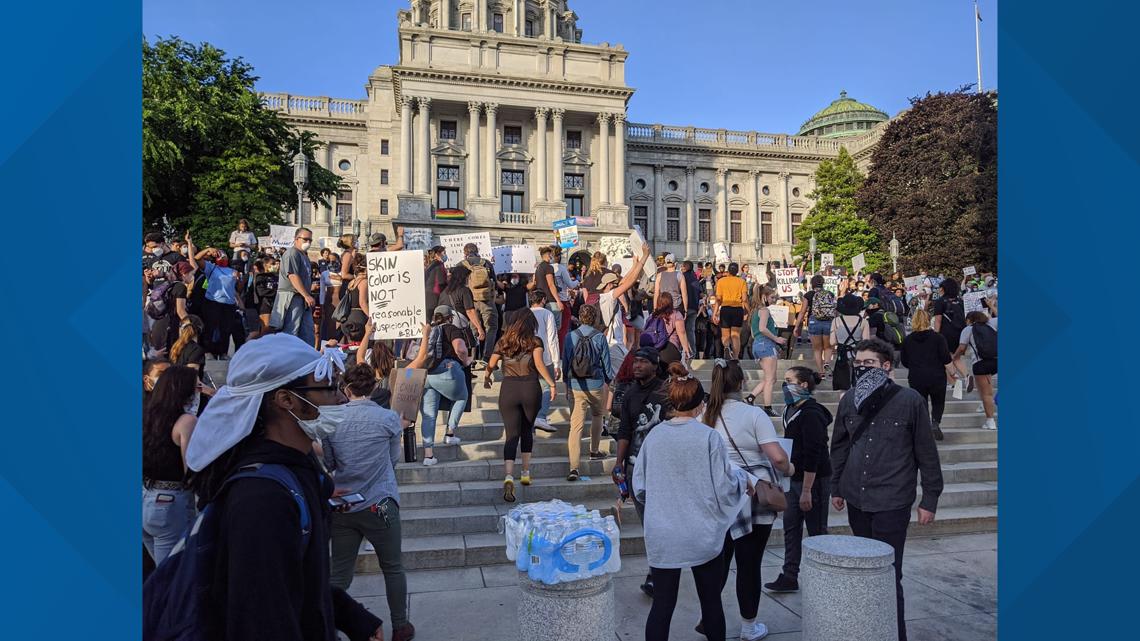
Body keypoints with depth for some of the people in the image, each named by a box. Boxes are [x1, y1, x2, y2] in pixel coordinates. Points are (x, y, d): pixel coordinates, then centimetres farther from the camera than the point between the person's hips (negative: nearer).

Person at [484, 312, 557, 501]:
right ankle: (526, 473, 22)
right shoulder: (535, 342, 1)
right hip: (531, 388, 0)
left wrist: (486, 379, 26)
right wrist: (552, 384, -7)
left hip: (508, 389, 1)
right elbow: (539, 364, -12)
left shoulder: (502, 343, 7)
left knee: (511, 435, -1)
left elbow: (491, 365, 7)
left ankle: (508, 476, -20)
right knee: (527, 430, 19)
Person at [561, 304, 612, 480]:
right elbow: (606, 363, -1)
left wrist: (567, 385, 17)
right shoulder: (600, 337, -6)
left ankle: (574, 467, -9)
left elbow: (565, 362, 5)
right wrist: (609, 381, 16)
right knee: (597, 416, 27)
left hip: (575, 387, 0)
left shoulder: (570, 337, -2)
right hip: (596, 386, 0)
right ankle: (594, 451, 39)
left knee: (576, 426, -2)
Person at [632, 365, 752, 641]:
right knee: (711, 601, 15)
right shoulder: (708, 437, -13)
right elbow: (724, 488, -9)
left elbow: (639, 487, 3)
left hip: (661, 537, 2)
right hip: (702, 536, -2)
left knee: (662, 604, 8)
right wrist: (742, 477, 11)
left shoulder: (654, 436, -4)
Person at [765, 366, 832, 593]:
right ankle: (789, 576, 18)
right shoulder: (792, 410, 10)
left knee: (817, 531, 3)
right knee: (791, 527, 11)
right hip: (795, 479, 9)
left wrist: (806, 490, -23)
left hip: (814, 480, -9)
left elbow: (813, 455, -23)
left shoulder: (811, 414, -19)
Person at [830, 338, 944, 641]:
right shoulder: (849, 399, 4)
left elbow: (926, 453, -3)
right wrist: (836, 487, 14)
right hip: (857, 501, 4)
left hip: (892, 503, -4)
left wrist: (929, 499, -2)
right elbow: (839, 446, 13)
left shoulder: (909, 400, -8)